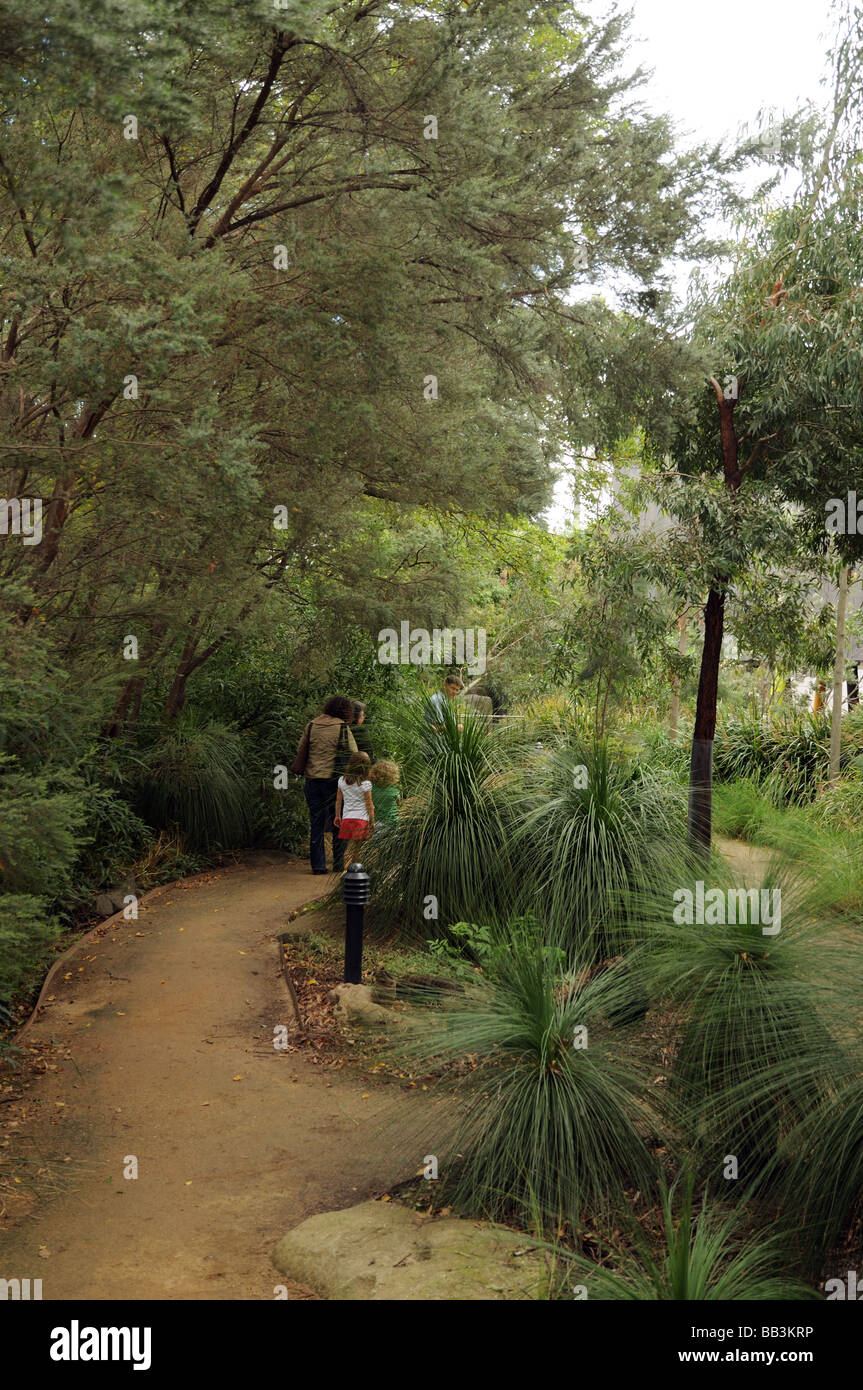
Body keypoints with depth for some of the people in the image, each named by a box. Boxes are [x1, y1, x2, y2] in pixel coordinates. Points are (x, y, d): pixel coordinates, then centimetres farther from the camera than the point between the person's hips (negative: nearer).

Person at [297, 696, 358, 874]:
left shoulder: (311, 726, 6)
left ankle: (318, 865, 7)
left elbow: (300, 752, 9)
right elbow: (354, 756, -5)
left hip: (312, 780, 4)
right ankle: (338, 864, 10)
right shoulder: (342, 728, -6)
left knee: (316, 824, 8)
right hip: (334, 779, -4)